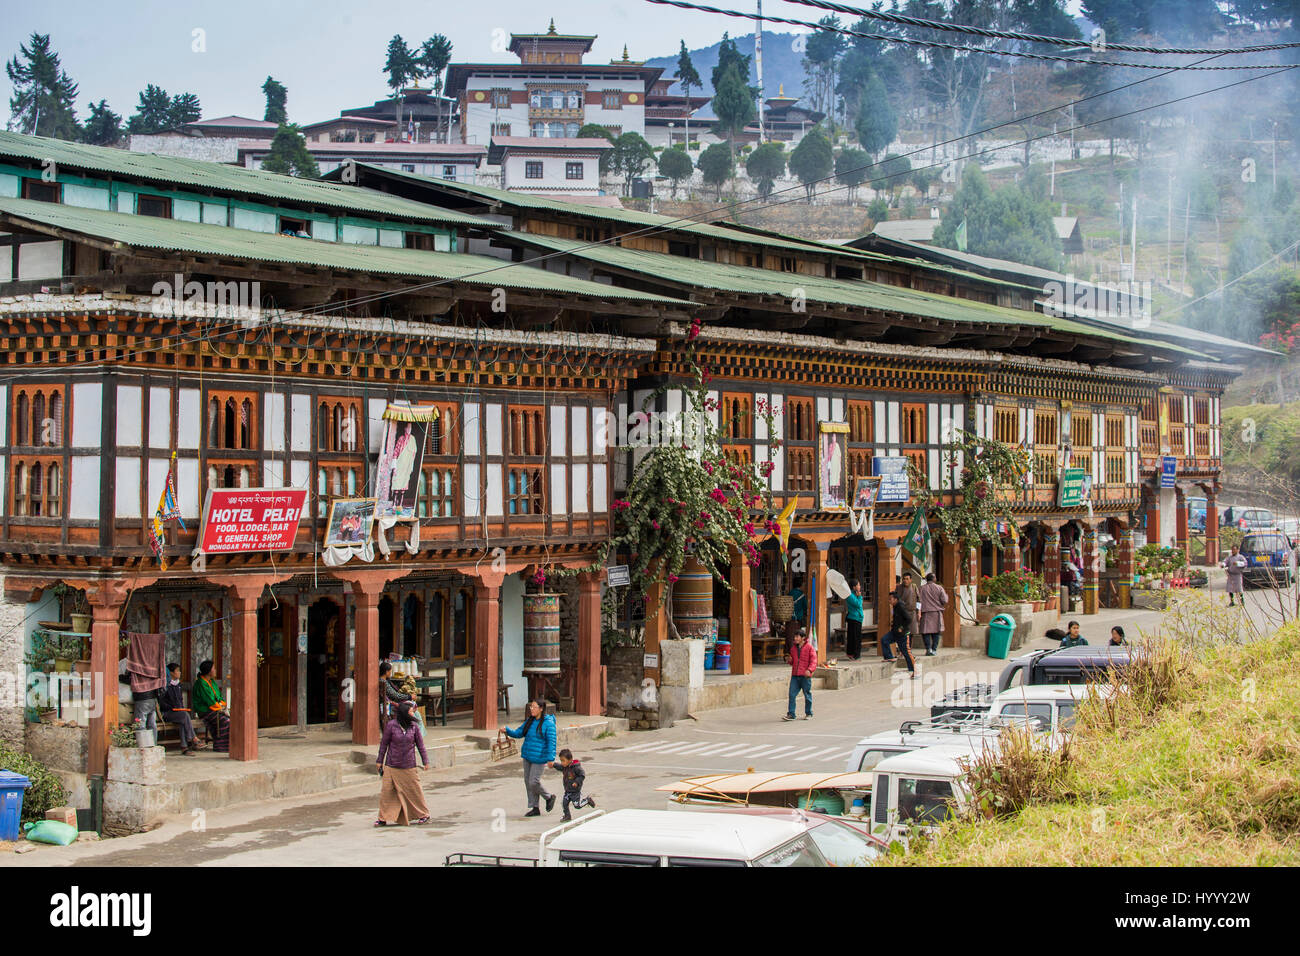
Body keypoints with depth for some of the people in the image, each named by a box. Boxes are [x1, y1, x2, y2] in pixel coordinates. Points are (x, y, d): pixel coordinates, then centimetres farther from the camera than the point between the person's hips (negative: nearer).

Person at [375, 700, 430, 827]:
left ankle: (423, 815, 24)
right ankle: (383, 818, 10)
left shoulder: (414, 726, -1)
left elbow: (420, 744, 7)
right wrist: (380, 761, 5)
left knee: (414, 791, 8)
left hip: (409, 767, 1)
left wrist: (425, 761, 8)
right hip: (392, 766, -1)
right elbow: (384, 743, 1)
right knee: (386, 791, -2)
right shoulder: (391, 725, -8)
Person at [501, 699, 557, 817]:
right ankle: (534, 808, 17)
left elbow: (551, 742, -16)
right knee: (528, 782, 8)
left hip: (539, 757, -8)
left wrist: (551, 758, -22)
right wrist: (506, 730, -9)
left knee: (534, 782, -8)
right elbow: (518, 733, 9)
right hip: (527, 756, 8)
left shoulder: (548, 723, -14)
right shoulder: (529, 721, 7)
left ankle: (549, 797, 19)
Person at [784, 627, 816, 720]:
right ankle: (791, 714, -1)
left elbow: (813, 661, -10)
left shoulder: (809, 648, -3)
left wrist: (809, 670, -26)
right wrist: (790, 660, 3)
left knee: (807, 695, 6)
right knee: (792, 694, -4)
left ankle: (809, 714, 19)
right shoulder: (793, 648, 15)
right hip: (795, 675, 5)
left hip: (805, 676, -5)